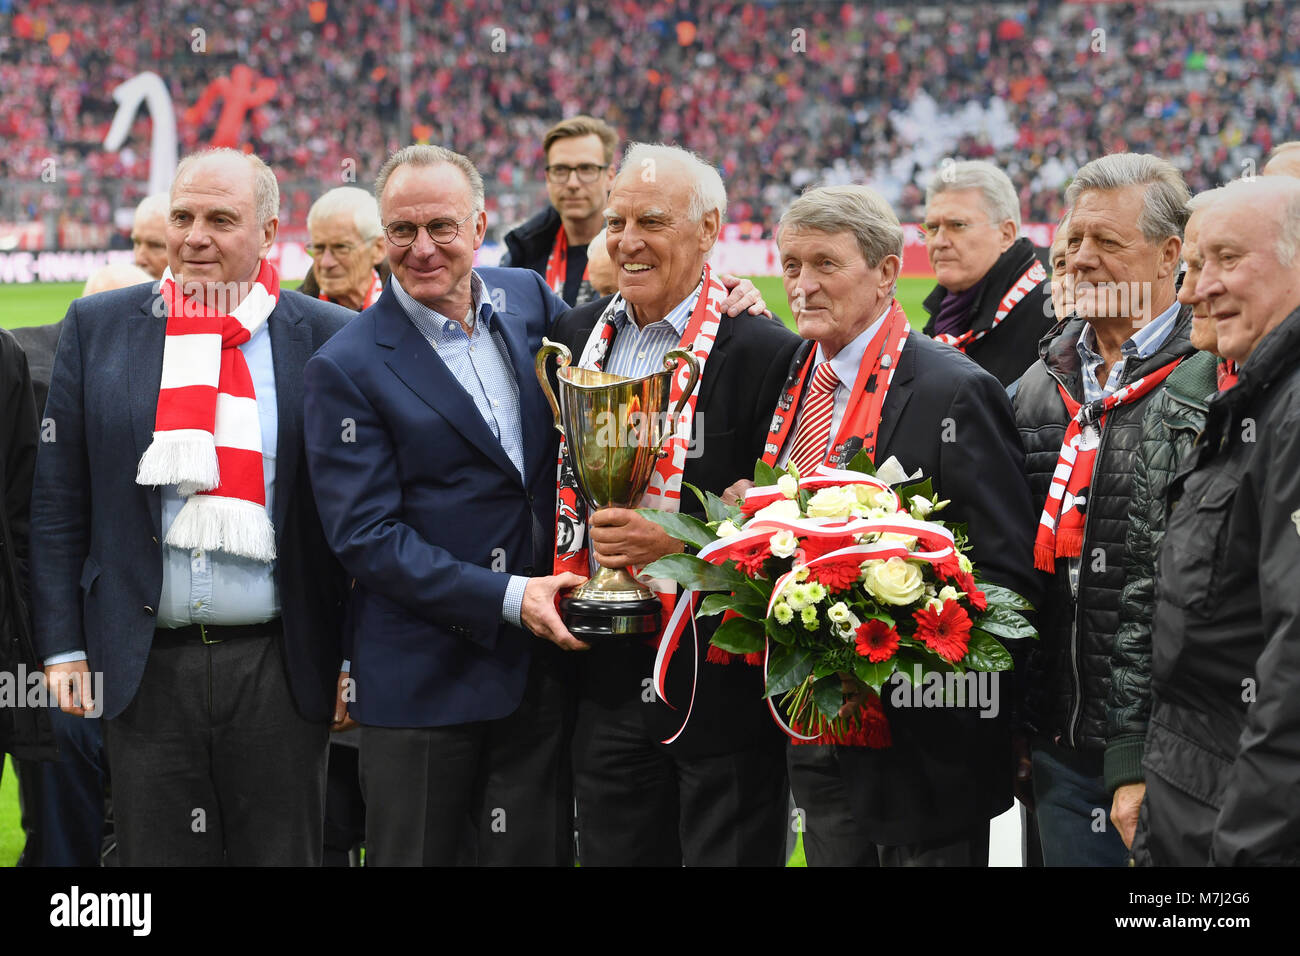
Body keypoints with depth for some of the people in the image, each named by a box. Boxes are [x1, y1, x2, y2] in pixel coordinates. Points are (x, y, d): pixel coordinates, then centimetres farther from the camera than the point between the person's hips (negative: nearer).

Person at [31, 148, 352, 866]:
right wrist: (62, 645, 1)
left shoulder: (326, 338, 1)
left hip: (280, 669, -1)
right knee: (157, 856, 6)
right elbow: (58, 501, 6)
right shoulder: (97, 328, 6)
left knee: (282, 853, 6)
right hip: (146, 671, 1)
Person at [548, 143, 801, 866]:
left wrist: (676, 543, -21)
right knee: (612, 853, 12)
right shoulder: (577, 335, 8)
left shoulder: (766, 353, -10)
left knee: (727, 852, 3)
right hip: (608, 674, 5)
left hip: (722, 679, -5)